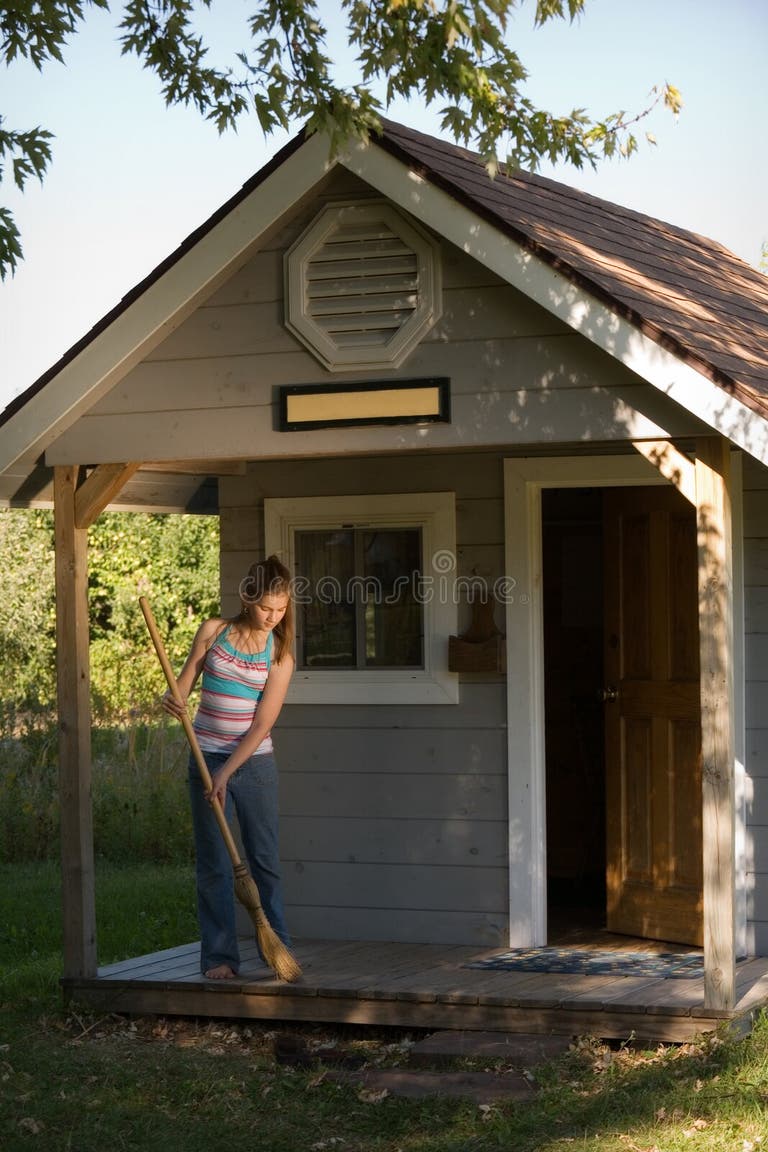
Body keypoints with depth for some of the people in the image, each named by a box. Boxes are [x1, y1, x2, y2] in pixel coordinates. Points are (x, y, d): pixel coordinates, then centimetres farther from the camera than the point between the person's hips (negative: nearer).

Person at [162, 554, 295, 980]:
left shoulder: (279, 654, -5)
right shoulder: (213, 631, -1)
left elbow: (262, 724, -11)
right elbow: (184, 684, 6)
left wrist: (227, 772, -18)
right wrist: (173, 700, -18)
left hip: (254, 762, 0)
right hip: (207, 758, 0)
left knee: (265, 859, 5)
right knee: (214, 864, 1)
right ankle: (219, 956, 6)